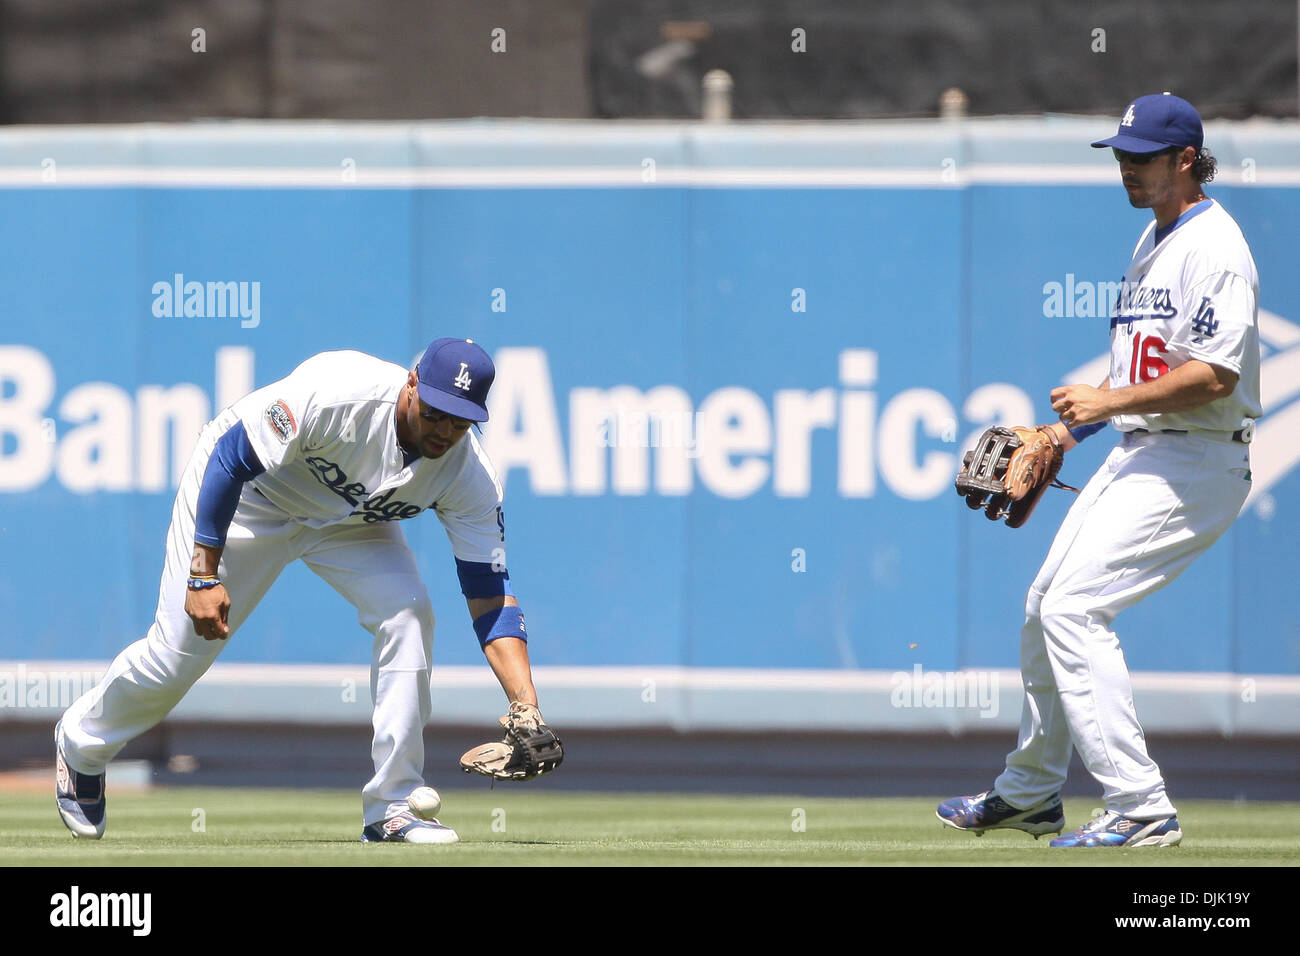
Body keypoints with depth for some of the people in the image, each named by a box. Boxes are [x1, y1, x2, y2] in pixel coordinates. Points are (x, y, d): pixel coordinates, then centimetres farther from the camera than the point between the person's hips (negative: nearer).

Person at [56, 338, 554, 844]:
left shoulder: (471, 476, -24)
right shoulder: (335, 394, -39)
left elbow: (491, 596, -21)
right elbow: (230, 456, -30)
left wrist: (525, 701, -35)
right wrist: (204, 574, -32)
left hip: (350, 521, 4)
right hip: (247, 493, -4)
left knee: (407, 614, -21)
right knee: (177, 654, -3)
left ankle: (391, 809, -12)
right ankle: (81, 741, 30)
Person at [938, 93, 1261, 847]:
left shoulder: (1214, 247, -16)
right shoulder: (1154, 243, 16)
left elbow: (1216, 374, -25)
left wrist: (1114, 401, -23)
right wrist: (1074, 426, 15)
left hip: (1195, 465, -10)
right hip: (1138, 455, 10)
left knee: (1073, 607, -19)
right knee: (1046, 607, 16)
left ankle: (1142, 808, -20)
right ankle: (1031, 793, 33)